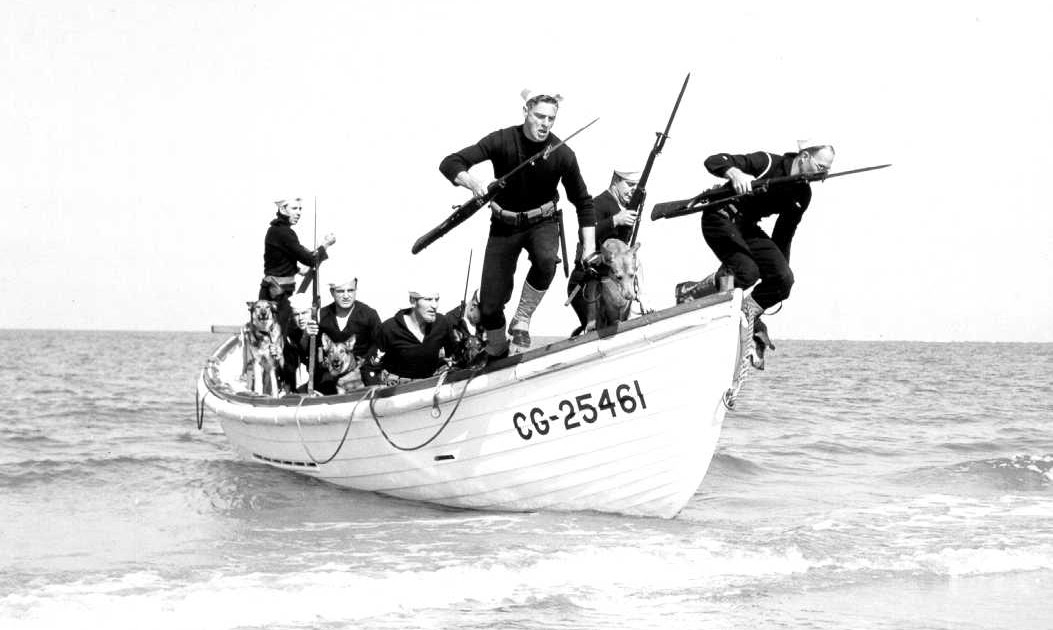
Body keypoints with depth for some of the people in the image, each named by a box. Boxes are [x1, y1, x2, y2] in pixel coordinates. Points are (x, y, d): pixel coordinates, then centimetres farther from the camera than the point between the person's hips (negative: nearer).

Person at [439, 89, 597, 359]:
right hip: (504, 224, 0)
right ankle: (497, 357, 21)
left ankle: (522, 321, -14)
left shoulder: (562, 154, -16)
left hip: (542, 222, 0)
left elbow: (583, 203, -4)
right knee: (490, 306, -7)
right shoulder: (502, 141, -19)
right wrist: (472, 182, -43)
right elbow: (450, 164, -22)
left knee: (546, 259, -36)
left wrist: (589, 249, -13)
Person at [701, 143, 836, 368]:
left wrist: (781, 266, 14)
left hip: (748, 227, 7)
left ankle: (748, 314, 8)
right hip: (721, 218, -7)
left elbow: (784, 233, 14)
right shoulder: (767, 163, -19)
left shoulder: (803, 195, 2)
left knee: (783, 280, -11)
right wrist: (735, 174, -47)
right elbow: (713, 161, -26)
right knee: (747, 272, -29)